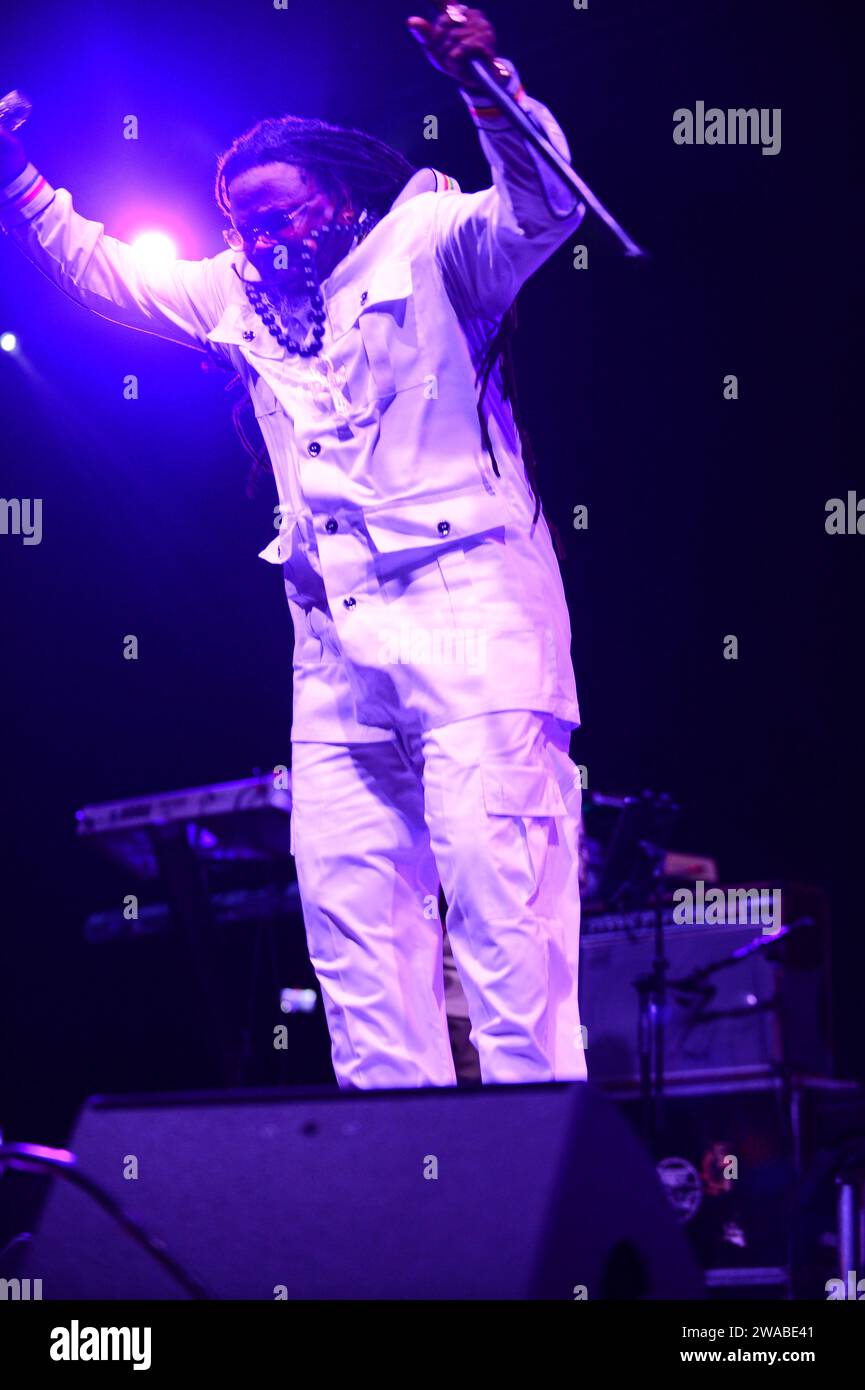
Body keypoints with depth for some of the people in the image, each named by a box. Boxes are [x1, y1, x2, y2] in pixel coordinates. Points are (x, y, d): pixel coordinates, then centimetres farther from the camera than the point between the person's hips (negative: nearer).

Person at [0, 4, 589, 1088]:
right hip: (335, 636, 7)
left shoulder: (429, 245, 4)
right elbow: (102, 274, 30)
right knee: (348, 900, 1)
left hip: (464, 603, -7)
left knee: (497, 880, -14)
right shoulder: (239, 298, 21)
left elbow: (539, 213, -13)